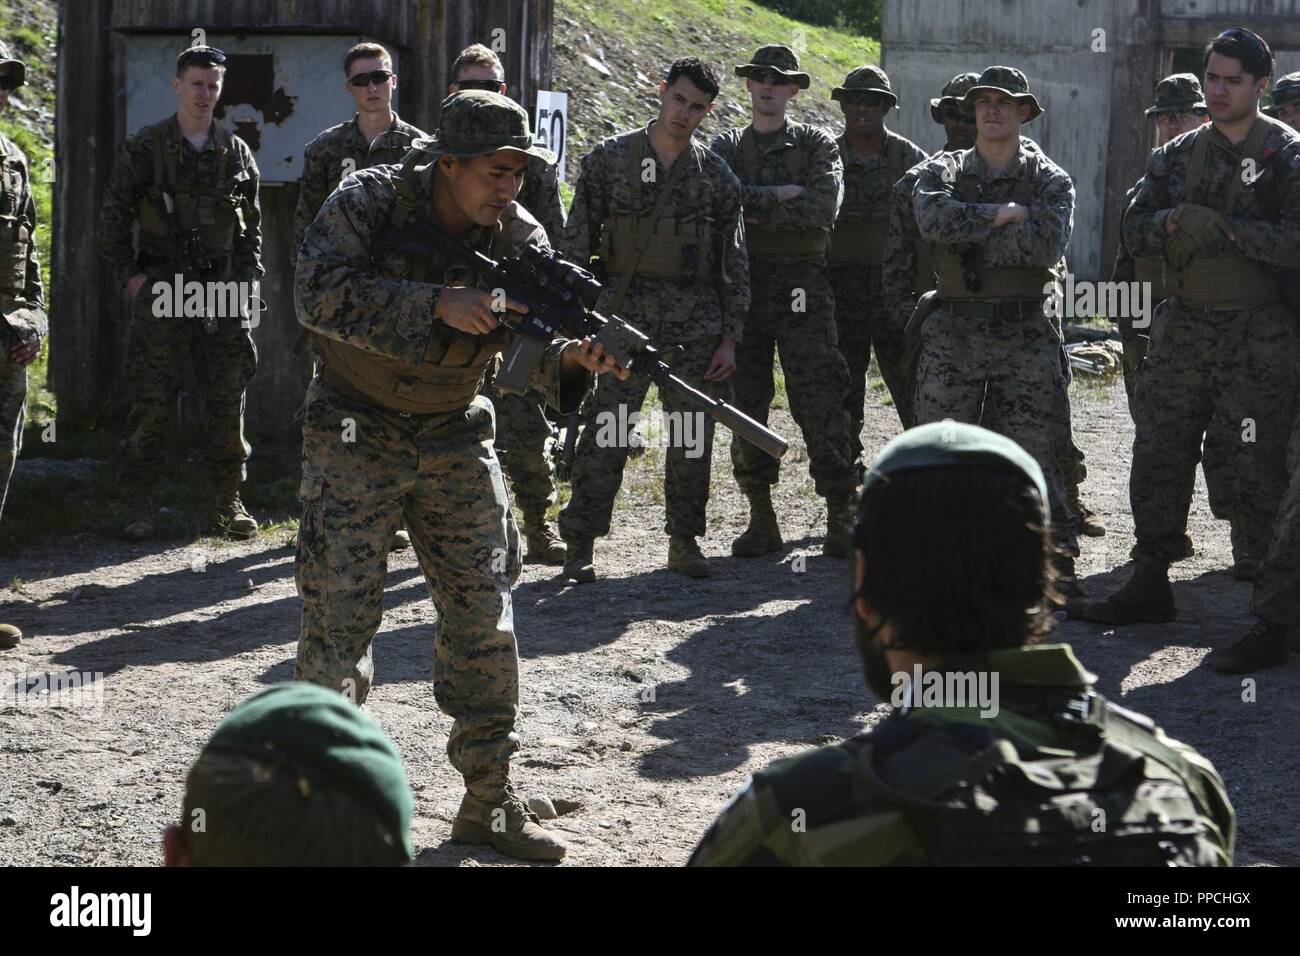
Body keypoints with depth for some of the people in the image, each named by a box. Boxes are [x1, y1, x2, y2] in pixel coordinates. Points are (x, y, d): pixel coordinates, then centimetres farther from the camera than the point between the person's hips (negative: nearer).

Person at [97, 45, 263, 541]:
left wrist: (247, 279, 7)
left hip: (224, 297, 3)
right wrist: (132, 277, -5)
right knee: (152, 406, -3)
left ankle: (230, 500, 14)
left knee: (228, 403, 5)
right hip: (162, 295, -3)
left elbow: (252, 226, 16)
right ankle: (139, 507, 4)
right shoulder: (144, 148, 0)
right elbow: (113, 220, 2)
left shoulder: (237, 153, 10)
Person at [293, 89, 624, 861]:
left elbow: (542, 349, -12)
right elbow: (320, 294, -30)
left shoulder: (518, 237, -6)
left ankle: (490, 799, 16)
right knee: (341, 618, -6)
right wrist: (439, 303, -37)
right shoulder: (368, 203, -16)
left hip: (455, 439, 4)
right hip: (357, 436, -4)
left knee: (484, 618, 4)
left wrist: (576, 357, -36)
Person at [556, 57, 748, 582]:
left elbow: (734, 264, 9)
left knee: (692, 437, 5)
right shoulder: (609, 159, 2)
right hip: (624, 314, -2)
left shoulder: (716, 176, 7)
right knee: (605, 436, -6)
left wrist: (730, 337, 3)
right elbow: (577, 243, 3)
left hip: (697, 323, 2)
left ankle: (684, 540, 17)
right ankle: (580, 544, 2)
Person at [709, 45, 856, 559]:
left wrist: (752, 206, -9)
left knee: (820, 405, -7)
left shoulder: (817, 145, 6)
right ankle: (761, 521, 11)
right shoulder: (727, 146, 13)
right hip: (742, 283, 3)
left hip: (802, 288, -3)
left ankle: (840, 518, -2)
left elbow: (823, 208, -12)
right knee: (746, 405, 3)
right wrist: (779, 195, -12)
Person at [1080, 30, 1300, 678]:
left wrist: (1218, 224, -19)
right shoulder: (1176, 155, 12)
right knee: (1158, 459, 13)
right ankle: (1150, 587, 29)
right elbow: (1134, 230, 8)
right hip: (1181, 328, 6)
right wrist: (1174, 222, -12)